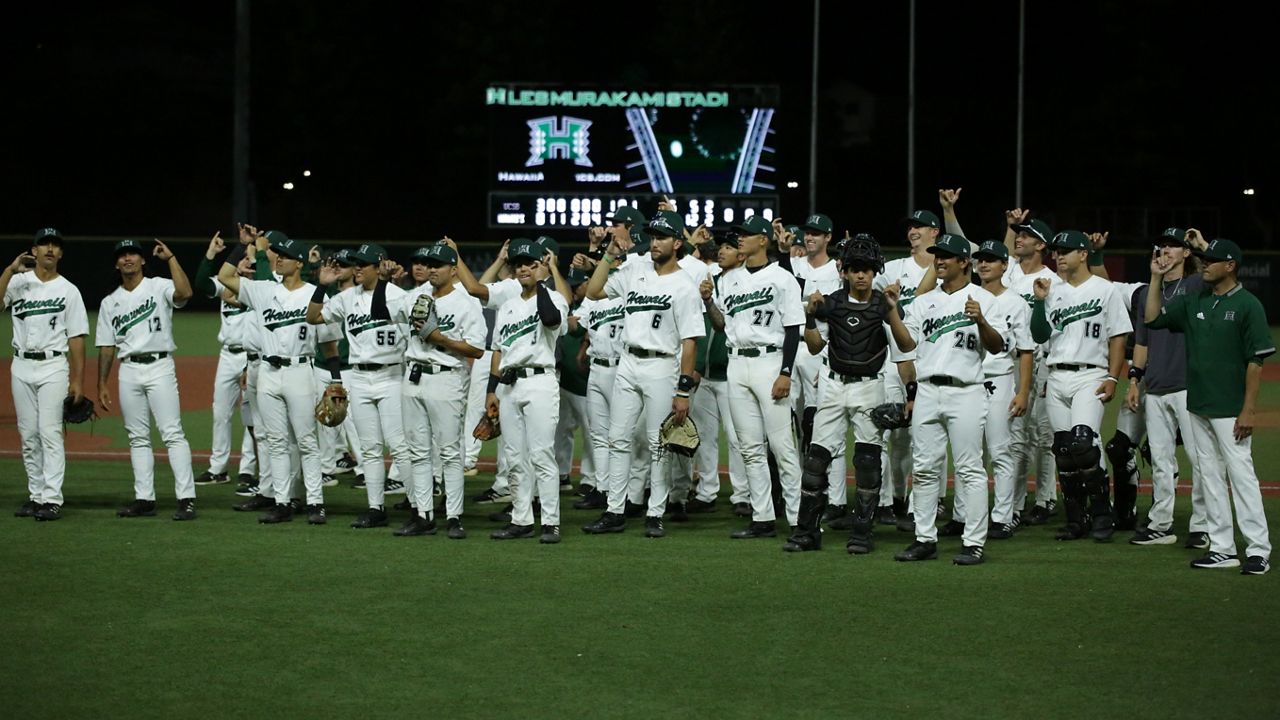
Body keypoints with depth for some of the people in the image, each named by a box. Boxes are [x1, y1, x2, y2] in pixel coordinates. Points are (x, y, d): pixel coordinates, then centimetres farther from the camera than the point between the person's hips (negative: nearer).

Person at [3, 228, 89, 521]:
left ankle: (52, 500, -11)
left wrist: (78, 381, -4)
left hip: (53, 367, -3)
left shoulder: (68, 291, 3)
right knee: (28, 435, 7)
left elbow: (76, 338, 1)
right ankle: (36, 496, 15)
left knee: (50, 432, -10)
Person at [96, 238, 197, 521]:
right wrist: (102, 384, 10)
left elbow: (184, 293, -21)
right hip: (129, 371, 5)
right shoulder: (110, 302, 15)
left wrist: (170, 258, -17)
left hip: (159, 367, -5)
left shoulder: (159, 287, 2)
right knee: (138, 437, 7)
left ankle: (186, 498, -14)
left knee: (172, 433, -11)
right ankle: (144, 498, 12)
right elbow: (106, 346, 16)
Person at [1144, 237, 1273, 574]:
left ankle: (1258, 550, -7)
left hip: (1230, 410, -7)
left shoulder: (1247, 305, -8)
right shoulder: (1194, 301, 12)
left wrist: (1249, 410, -15)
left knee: (1241, 474, -9)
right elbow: (1153, 318, 13)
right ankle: (1222, 548, 14)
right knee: (1209, 476, 9)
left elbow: (1256, 360, -11)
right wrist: (1157, 279, 5)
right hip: (1198, 406, 7)